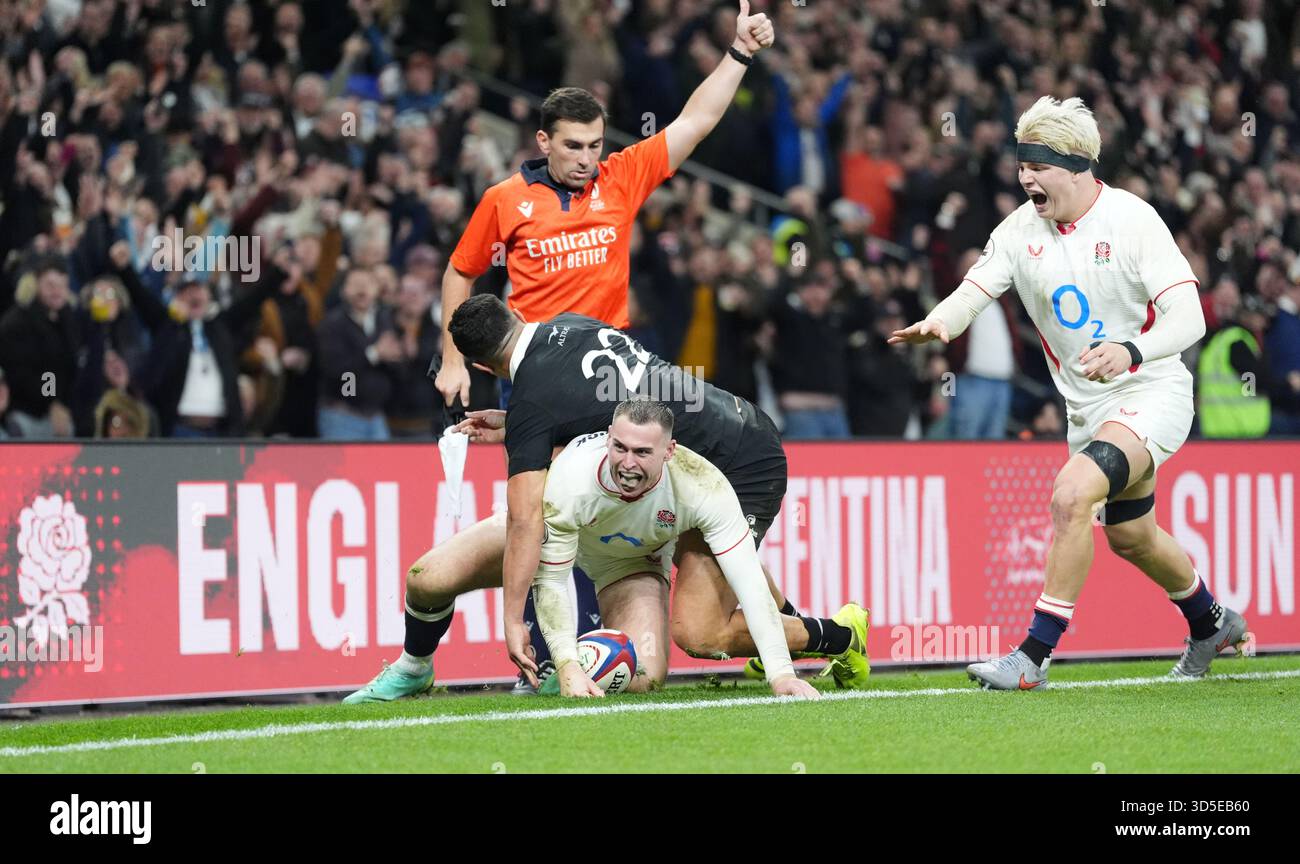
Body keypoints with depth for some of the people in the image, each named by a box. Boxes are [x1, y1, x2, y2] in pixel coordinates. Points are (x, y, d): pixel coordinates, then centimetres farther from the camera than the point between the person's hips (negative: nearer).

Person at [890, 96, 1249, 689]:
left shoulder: (1132, 219, -19)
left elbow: (1189, 317, -24)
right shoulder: (1021, 229, -2)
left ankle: (1034, 656, -25)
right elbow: (973, 291, -10)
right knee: (1131, 538, 22)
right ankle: (1211, 623, 51)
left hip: (1151, 393, -7)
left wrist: (1130, 351, -42)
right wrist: (938, 322, -34)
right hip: (1086, 408, 7)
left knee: (1073, 492, -29)